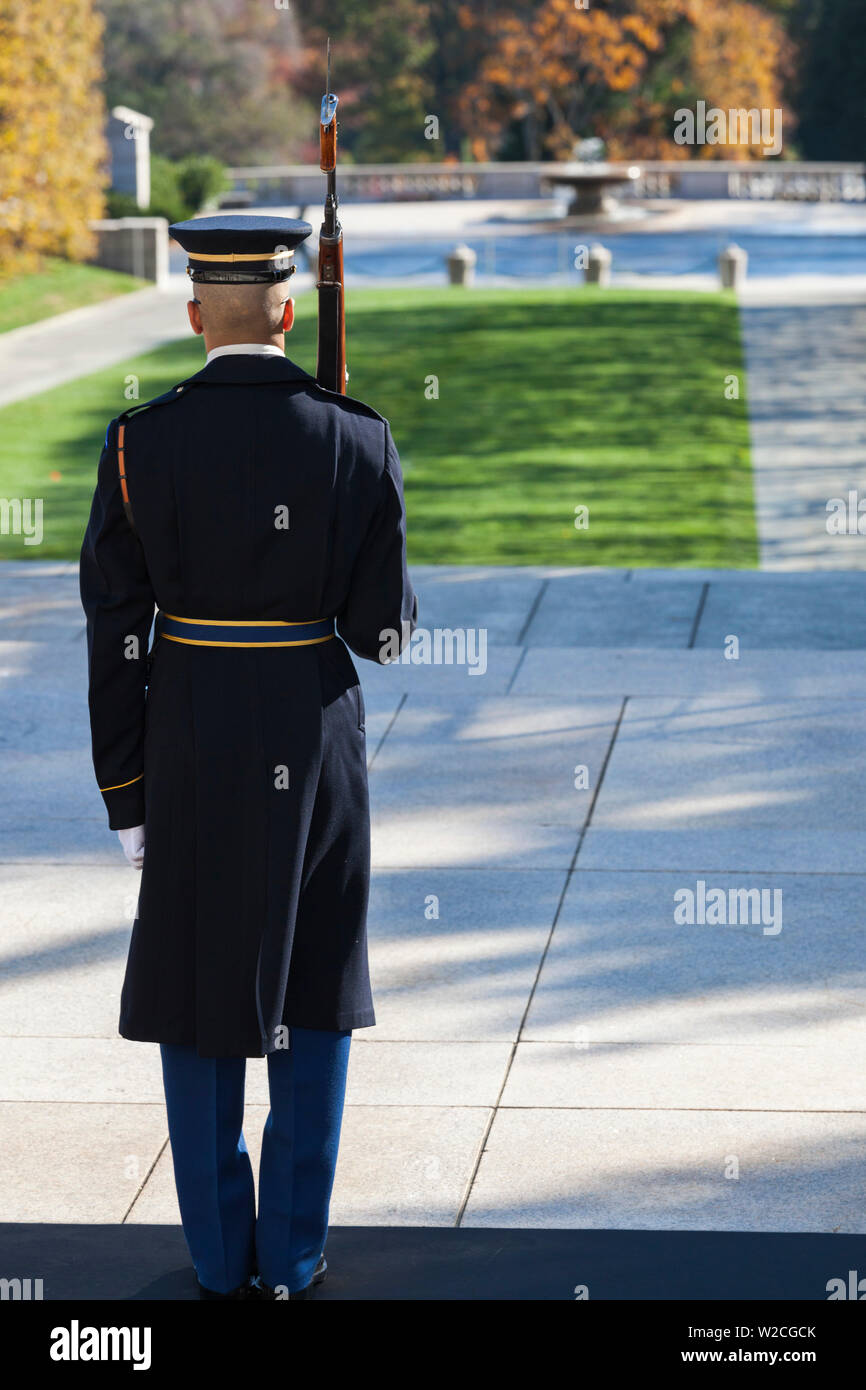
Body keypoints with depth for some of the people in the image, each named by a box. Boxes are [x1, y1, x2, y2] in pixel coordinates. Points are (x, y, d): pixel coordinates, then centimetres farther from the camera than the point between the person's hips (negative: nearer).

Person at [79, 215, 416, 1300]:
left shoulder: (139, 444, -8)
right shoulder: (357, 440, -9)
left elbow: (113, 636, -6)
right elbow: (381, 629, -6)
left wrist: (126, 796, 3)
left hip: (189, 748, 0)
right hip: (314, 748, 0)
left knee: (198, 999, 13)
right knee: (314, 995, 14)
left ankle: (220, 1256, 20)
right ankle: (291, 1255, 17)